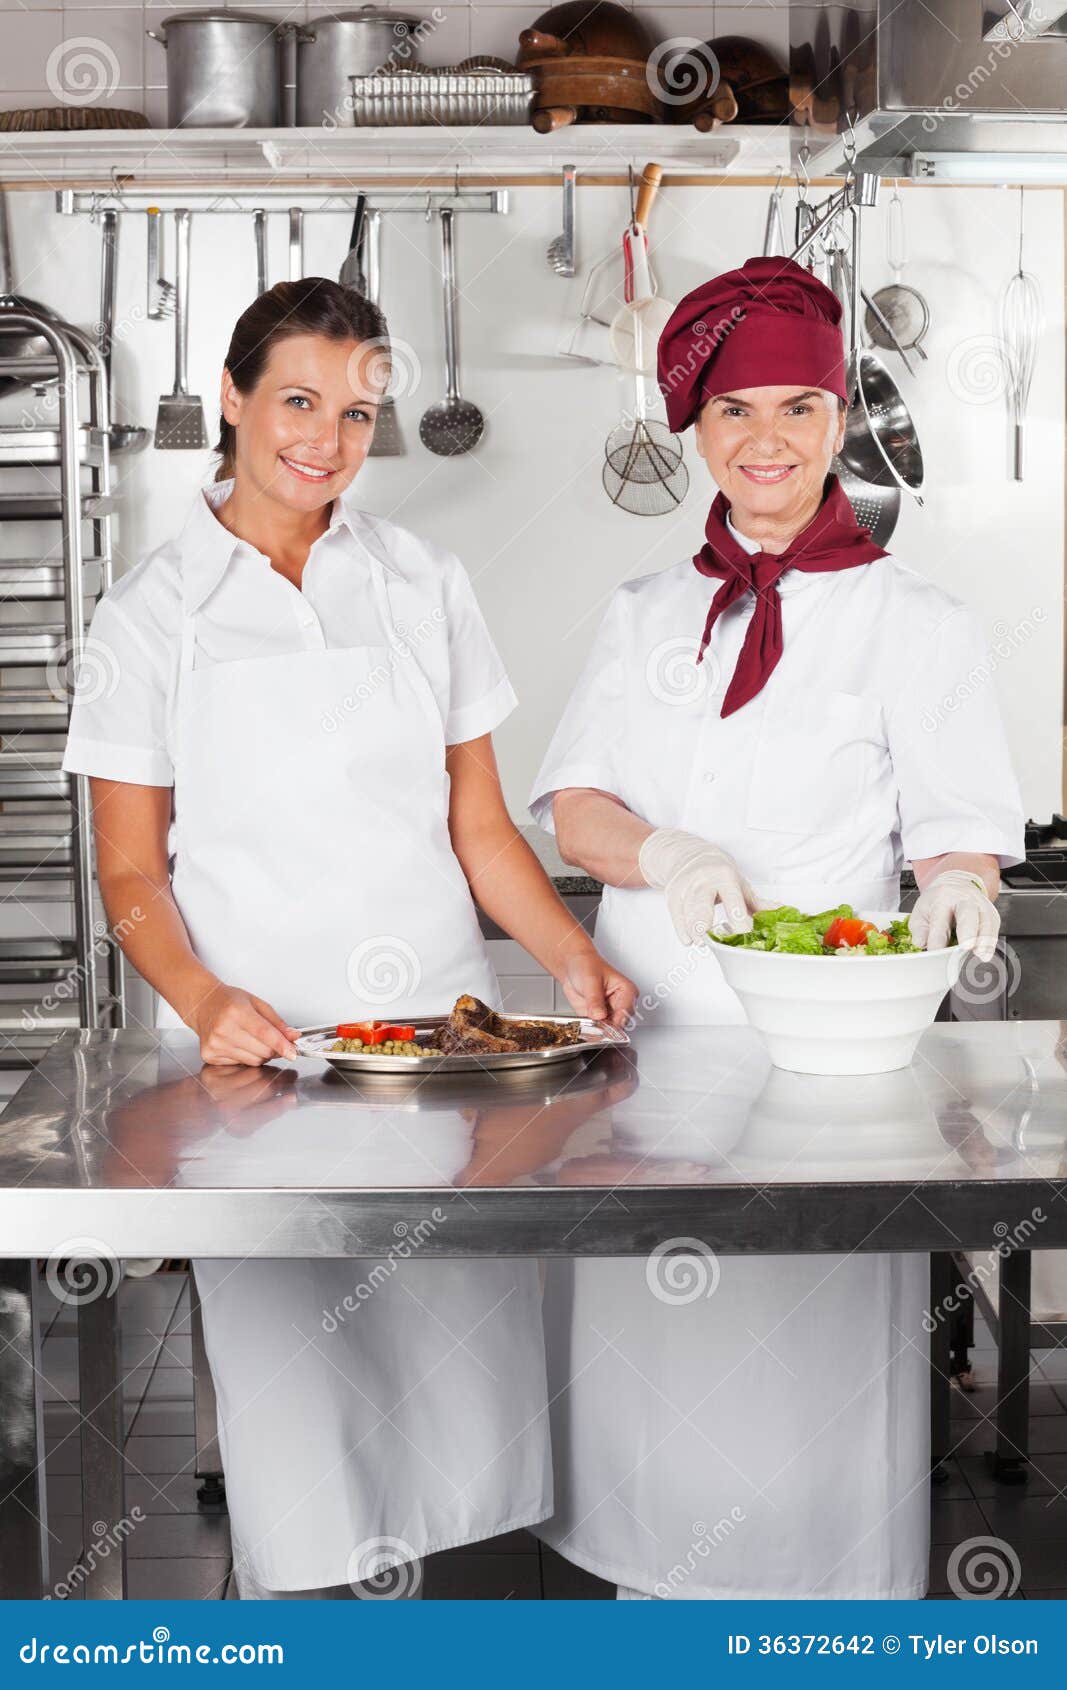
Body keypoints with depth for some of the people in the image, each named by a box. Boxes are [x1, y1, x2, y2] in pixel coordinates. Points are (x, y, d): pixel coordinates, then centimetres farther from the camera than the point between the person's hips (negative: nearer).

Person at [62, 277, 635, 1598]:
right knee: (294, 1400, -5)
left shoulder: (425, 587, 10)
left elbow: (478, 824, 12)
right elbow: (130, 871, 3)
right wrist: (204, 999, -16)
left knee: (473, 1378, -1)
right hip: (258, 1050, -2)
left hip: (445, 1029, 2)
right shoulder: (149, 618, 4)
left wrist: (570, 953, -5)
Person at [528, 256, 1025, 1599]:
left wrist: (954, 888, -26)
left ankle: (823, 1601, 18)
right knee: (643, 1351, 9)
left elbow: (962, 827, -2)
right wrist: (664, 855, -15)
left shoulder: (912, 623, 1)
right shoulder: (646, 615, 12)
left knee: (810, 1363, 0)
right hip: (643, 1029, 4)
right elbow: (572, 802, 6)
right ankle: (654, 1579, 27)